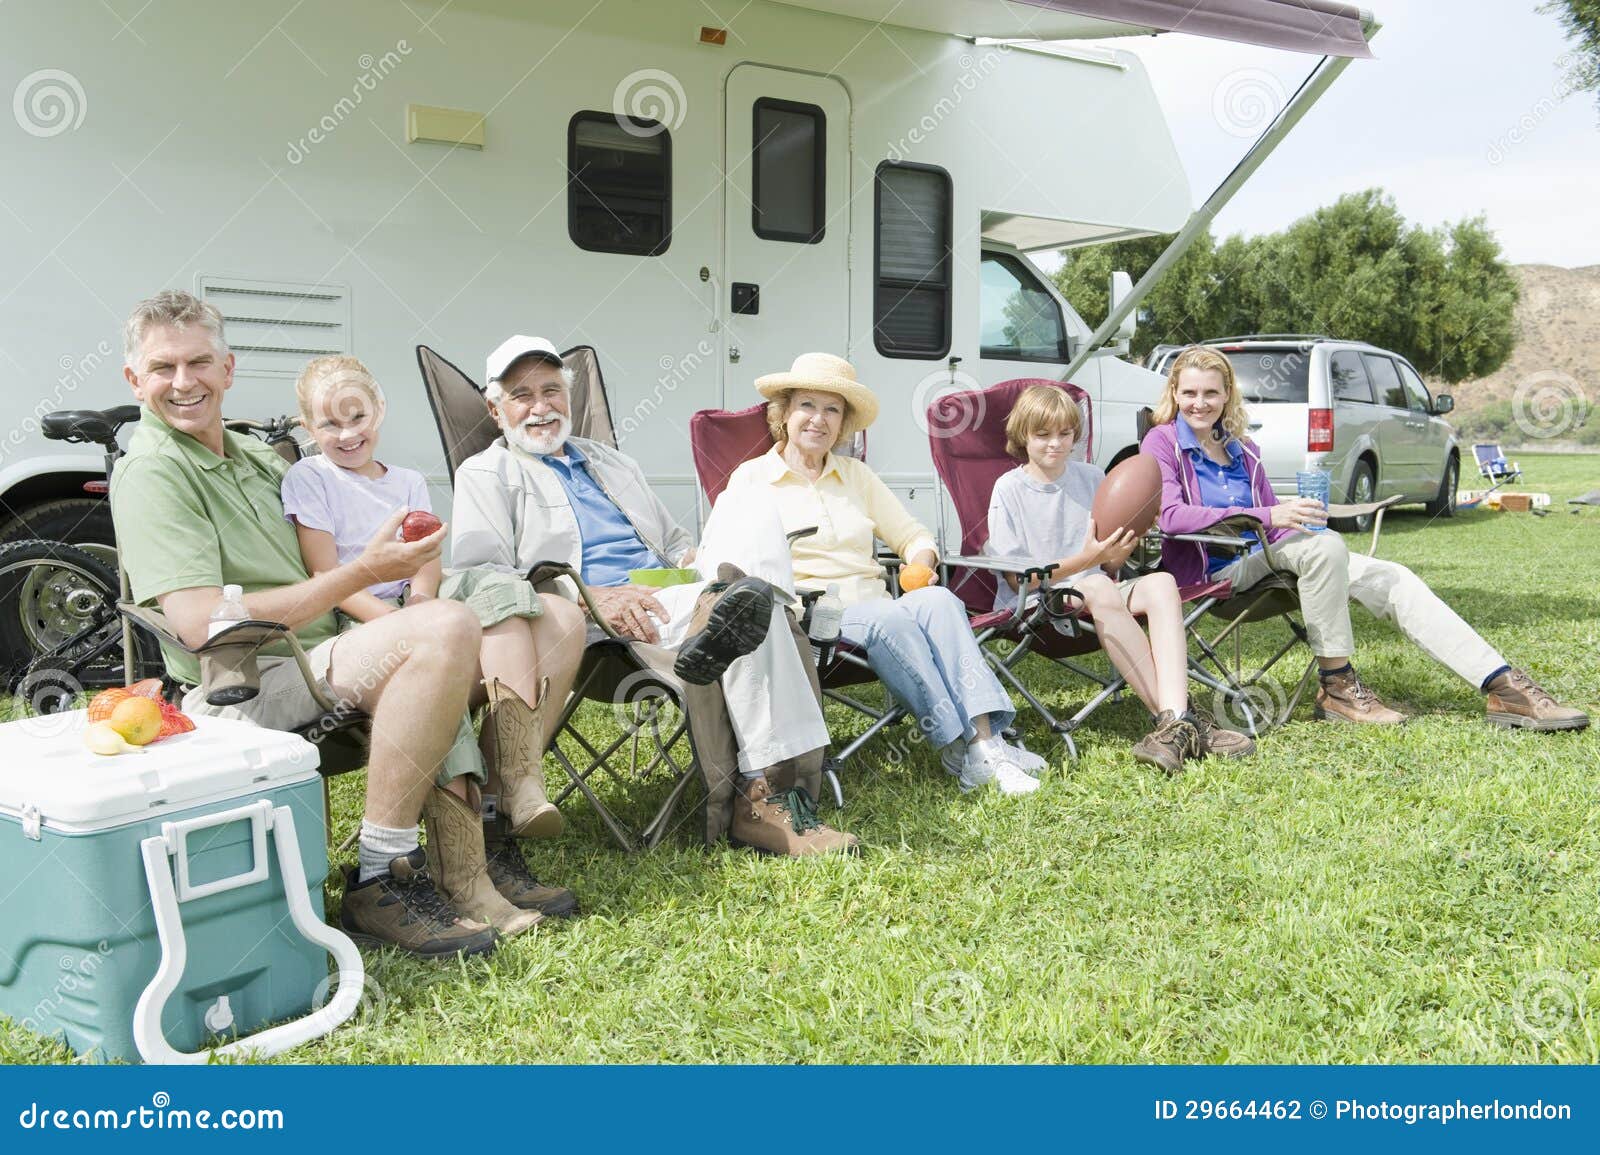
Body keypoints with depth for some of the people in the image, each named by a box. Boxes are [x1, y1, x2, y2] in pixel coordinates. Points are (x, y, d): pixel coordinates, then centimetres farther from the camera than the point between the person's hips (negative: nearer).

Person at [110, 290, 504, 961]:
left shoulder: (256, 456, 21)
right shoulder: (151, 472, -6)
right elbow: (201, 622, -18)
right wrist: (362, 572, -17)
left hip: (317, 664, 9)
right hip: (242, 691, -9)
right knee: (447, 629, -29)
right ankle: (380, 881, -25)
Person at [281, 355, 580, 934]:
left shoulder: (409, 482, 23)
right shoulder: (307, 479, 6)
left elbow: (428, 566, 9)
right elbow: (327, 579, -6)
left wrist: (420, 606, -15)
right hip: (355, 624, -5)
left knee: (501, 589, -23)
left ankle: (516, 779, -35)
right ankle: (461, 873, -41)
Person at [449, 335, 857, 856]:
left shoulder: (613, 462, 33)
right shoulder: (484, 475, 11)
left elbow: (674, 539, 35)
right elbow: (481, 576, -6)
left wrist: (697, 560, 6)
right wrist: (591, 596, -21)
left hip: (666, 595, 7)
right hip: (595, 620, -7)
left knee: (750, 525, -22)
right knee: (757, 618, -31)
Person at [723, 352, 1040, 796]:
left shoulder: (856, 475, 23)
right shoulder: (751, 478, 10)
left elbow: (912, 535, 22)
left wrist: (921, 564, -1)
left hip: (873, 599, 4)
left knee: (937, 600, -29)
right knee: (889, 618, -35)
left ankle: (986, 736, -42)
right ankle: (963, 748, -38)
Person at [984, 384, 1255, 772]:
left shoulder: (1092, 478, 12)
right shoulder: (1009, 489, -2)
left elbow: (1111, 569, 11)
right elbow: (1018, 579, -8)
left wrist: (1125, 545, -12)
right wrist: (1084, 561, -20)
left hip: (1096, 588, 5)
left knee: (1161, 582, -24)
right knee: (1098, 590, -36)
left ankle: (1174, 720, -41)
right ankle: (1180, 719, -38)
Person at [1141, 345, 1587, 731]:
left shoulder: (1241, 449, 20)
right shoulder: (1162, 443, -2)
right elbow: (1170, 515, -19)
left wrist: (1295, 520, -3)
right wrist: (1268, 517, -27)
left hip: (1262, 562, 7)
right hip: (1214, 573, -7)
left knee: (1391, 579, -10)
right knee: (1325, 546, -31)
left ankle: (1504, 686, -13)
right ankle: (1336, 687, -21)